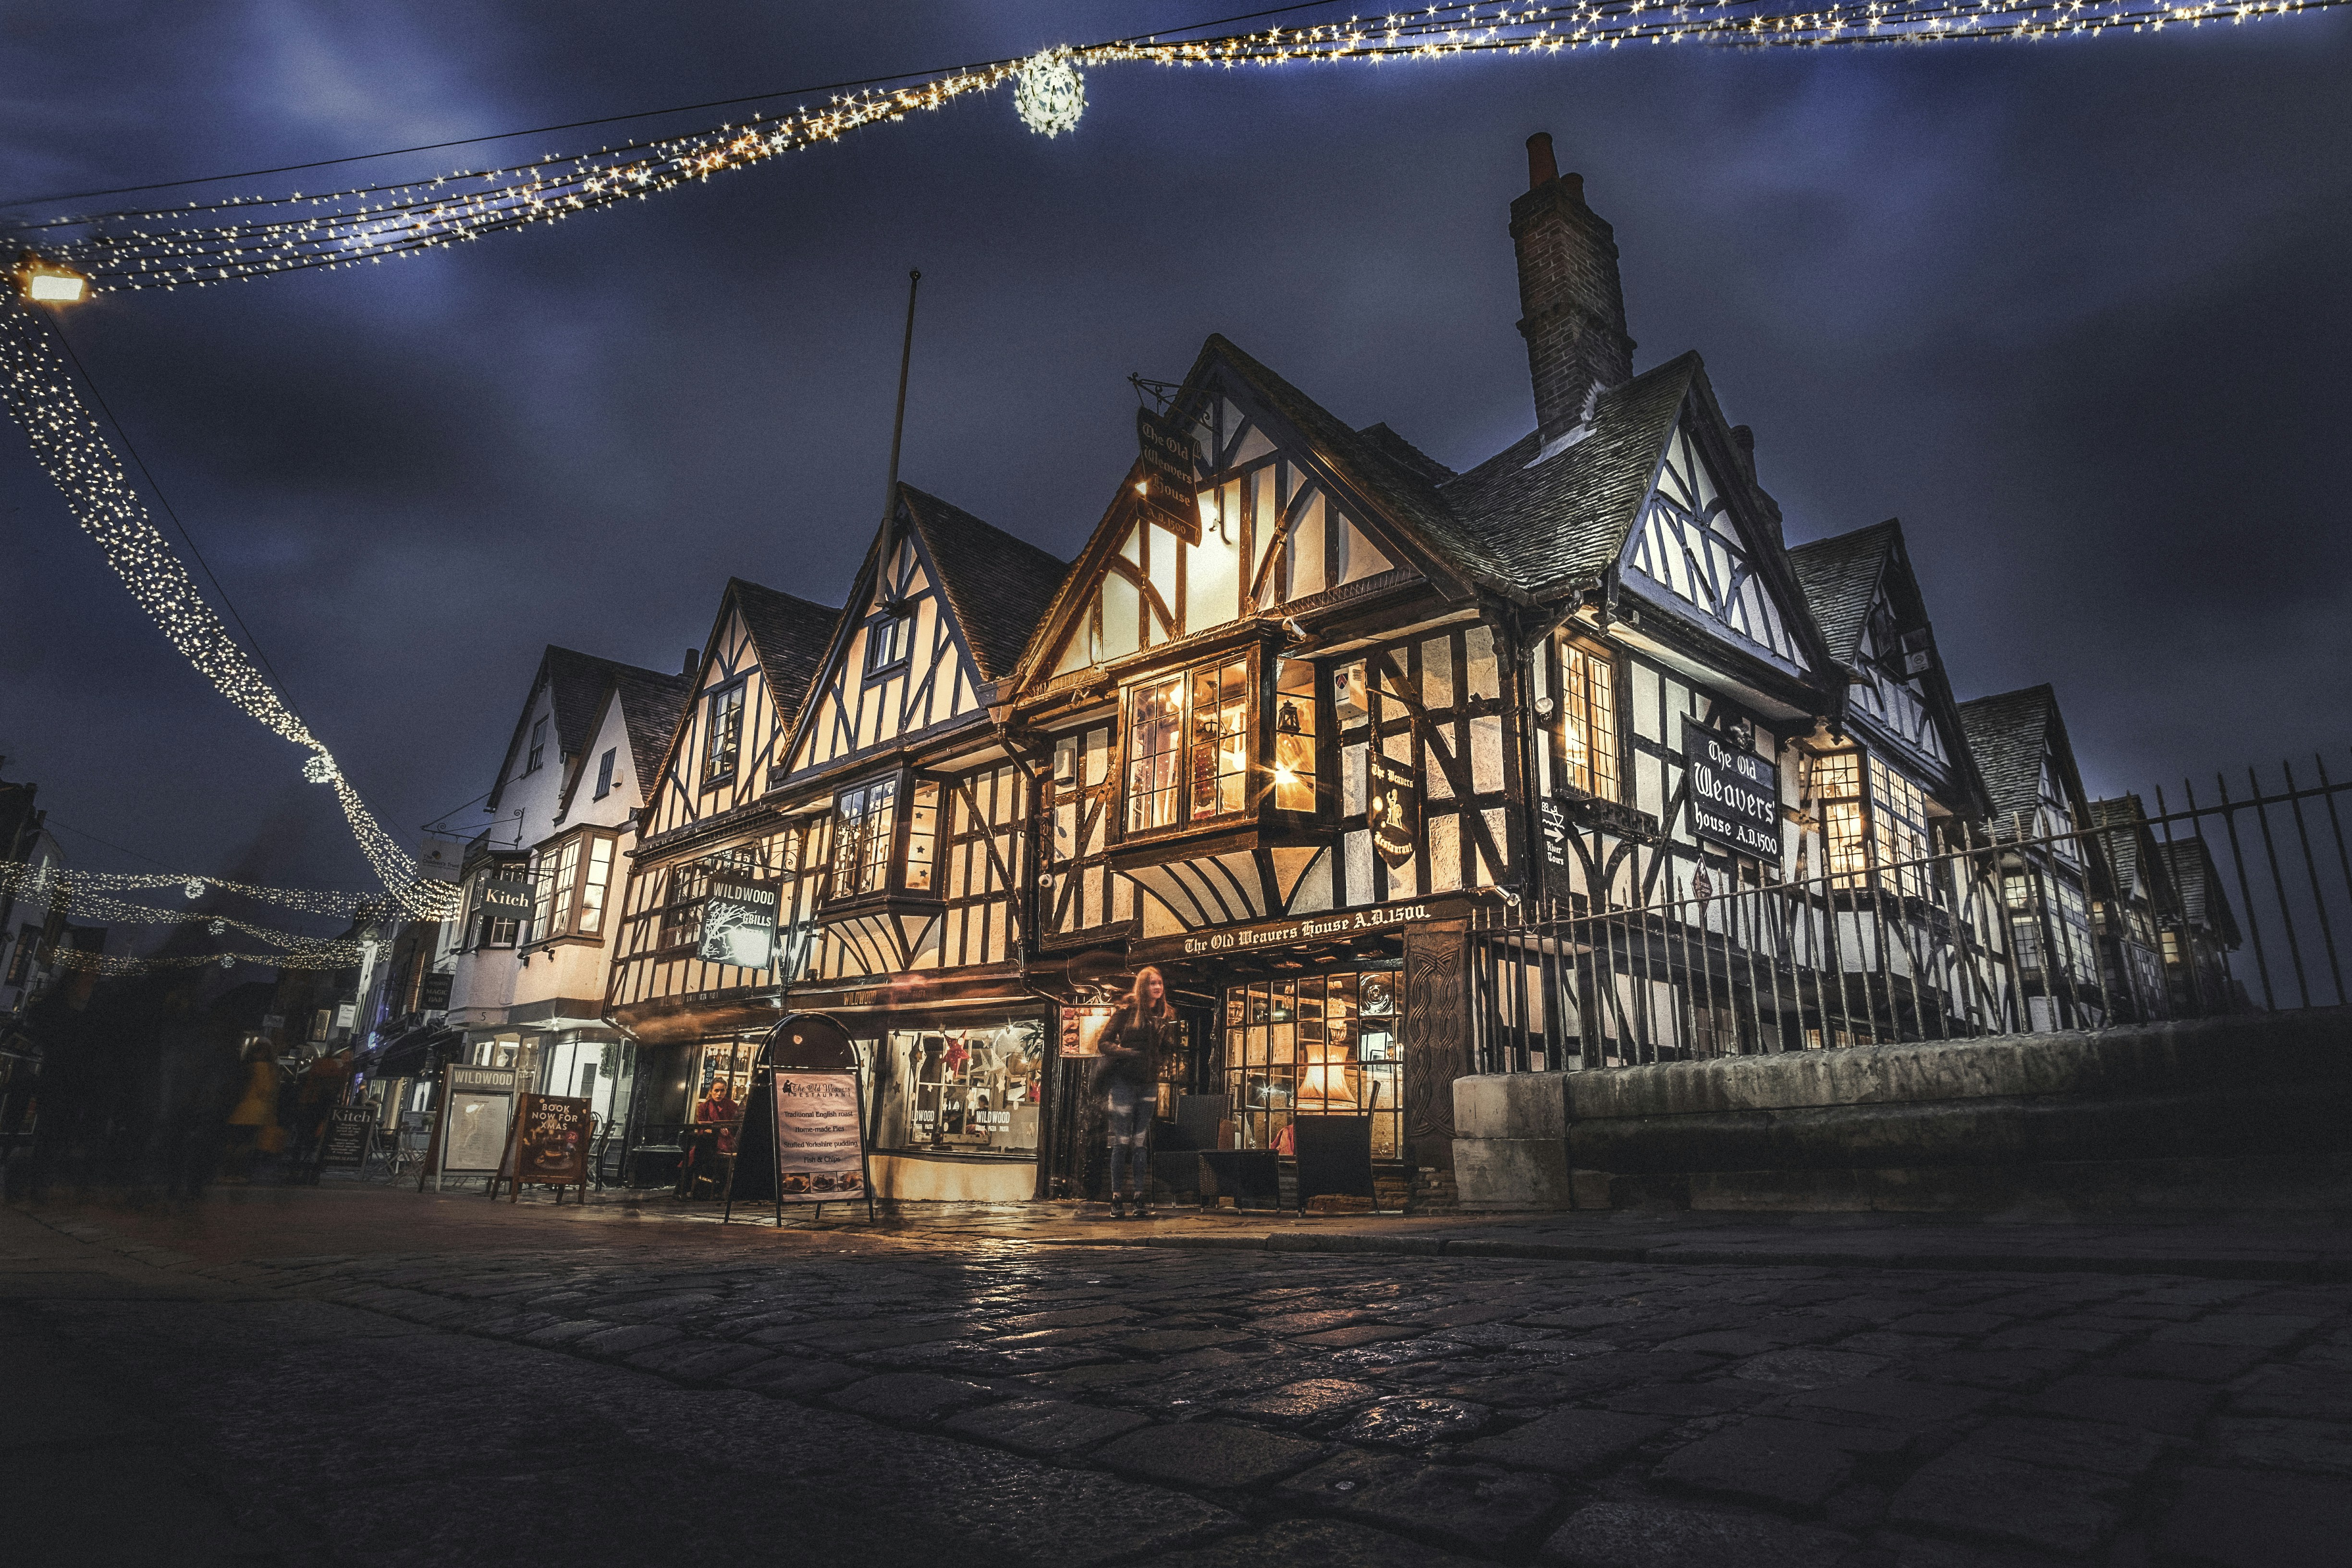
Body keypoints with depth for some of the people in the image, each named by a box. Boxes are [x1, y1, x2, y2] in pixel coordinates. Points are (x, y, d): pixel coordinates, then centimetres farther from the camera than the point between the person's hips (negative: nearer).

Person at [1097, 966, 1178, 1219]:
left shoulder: (1167, 1014, 9)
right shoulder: (1127, 1011, -3)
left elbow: (1168, 1049, 9)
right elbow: (1104, 1042, -2)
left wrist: (1167, 1038, -11)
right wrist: (1127, 1053, -17)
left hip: (1149, 1084, 3)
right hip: (1123, 1081, -3)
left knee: (1140, 1142, 5)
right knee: (1121, 1142, -2)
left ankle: (1141, 1199, 8)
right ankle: (1117, 1199, 4)